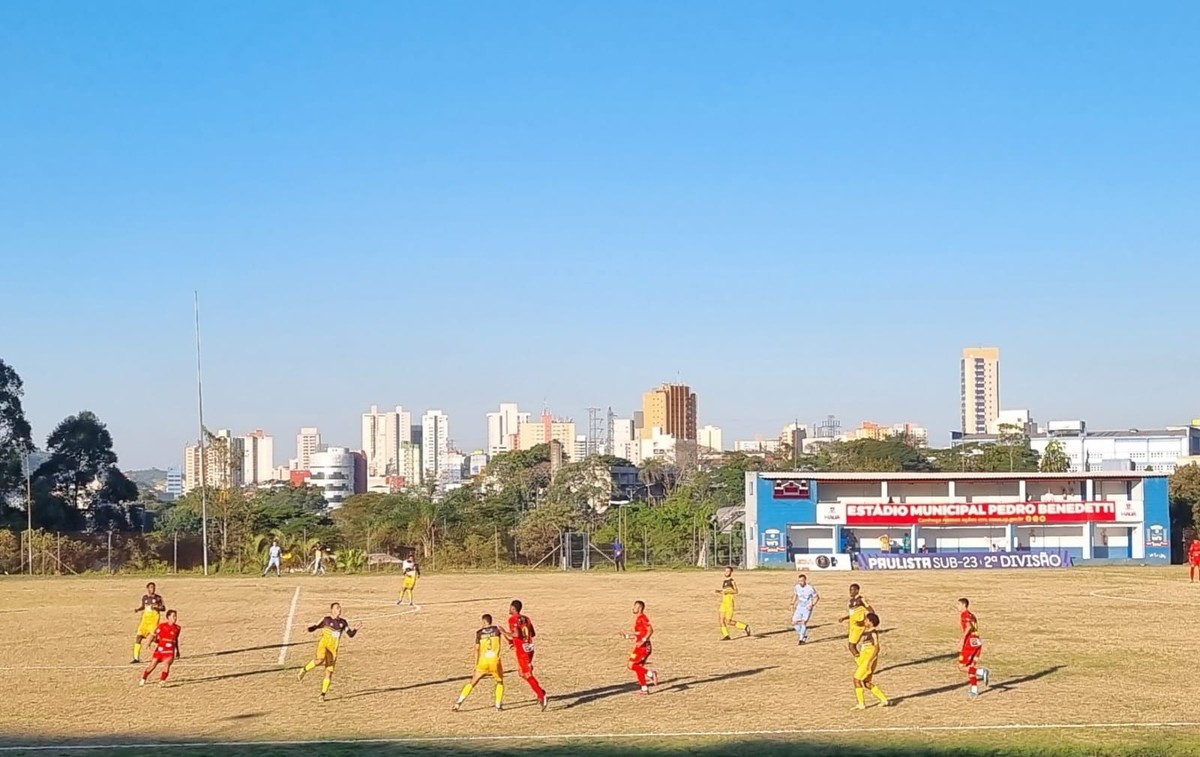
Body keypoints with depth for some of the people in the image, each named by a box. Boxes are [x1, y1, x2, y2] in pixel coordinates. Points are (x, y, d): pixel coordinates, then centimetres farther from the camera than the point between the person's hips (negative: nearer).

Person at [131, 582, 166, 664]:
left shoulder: (158, 598, -1)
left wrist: (156, 607, -16)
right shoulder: (144, 597, 9)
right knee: (138, 637, -5)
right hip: (145, 619, 4)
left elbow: (164, 608, 1)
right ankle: (136, 658, 1)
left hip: (154, 620, -4)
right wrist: (137, 609, 5)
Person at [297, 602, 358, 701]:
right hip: (323, 644, -4)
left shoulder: (343, 622, 11)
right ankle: (305, 670, -9)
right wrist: (308, 629, -19)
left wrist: (356, 628, -5)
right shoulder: (326, 619, 1)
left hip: (333, 649, 4)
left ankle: (323, 694, 10)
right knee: (320, 660, -35)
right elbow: (314, 627, 2)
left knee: (329, 672, 0)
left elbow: (351, 634, 12)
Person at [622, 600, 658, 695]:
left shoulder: (642, 618, -12)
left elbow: (650, 630, -22)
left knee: (632, 665, -11)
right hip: (641, 647, 10)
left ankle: (650, 673, -11)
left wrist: (643, 641, -28)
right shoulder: (637, 619, 17)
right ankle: (644, 689, 15)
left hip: (643, 647, -10)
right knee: (638, 667, 12)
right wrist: (627, 636, 18)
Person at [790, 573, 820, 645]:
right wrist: (792, 604, 6)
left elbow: (817, 597, -7)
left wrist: (812, 605, -19)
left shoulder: (811, 588, -19)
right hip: (799, 607, 5)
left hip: (808, 608, -5)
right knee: (794, 623, -4)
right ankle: (805, 635, 18)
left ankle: (801, 639, -4)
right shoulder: (796, 587, -5)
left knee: (803, 622, -19)